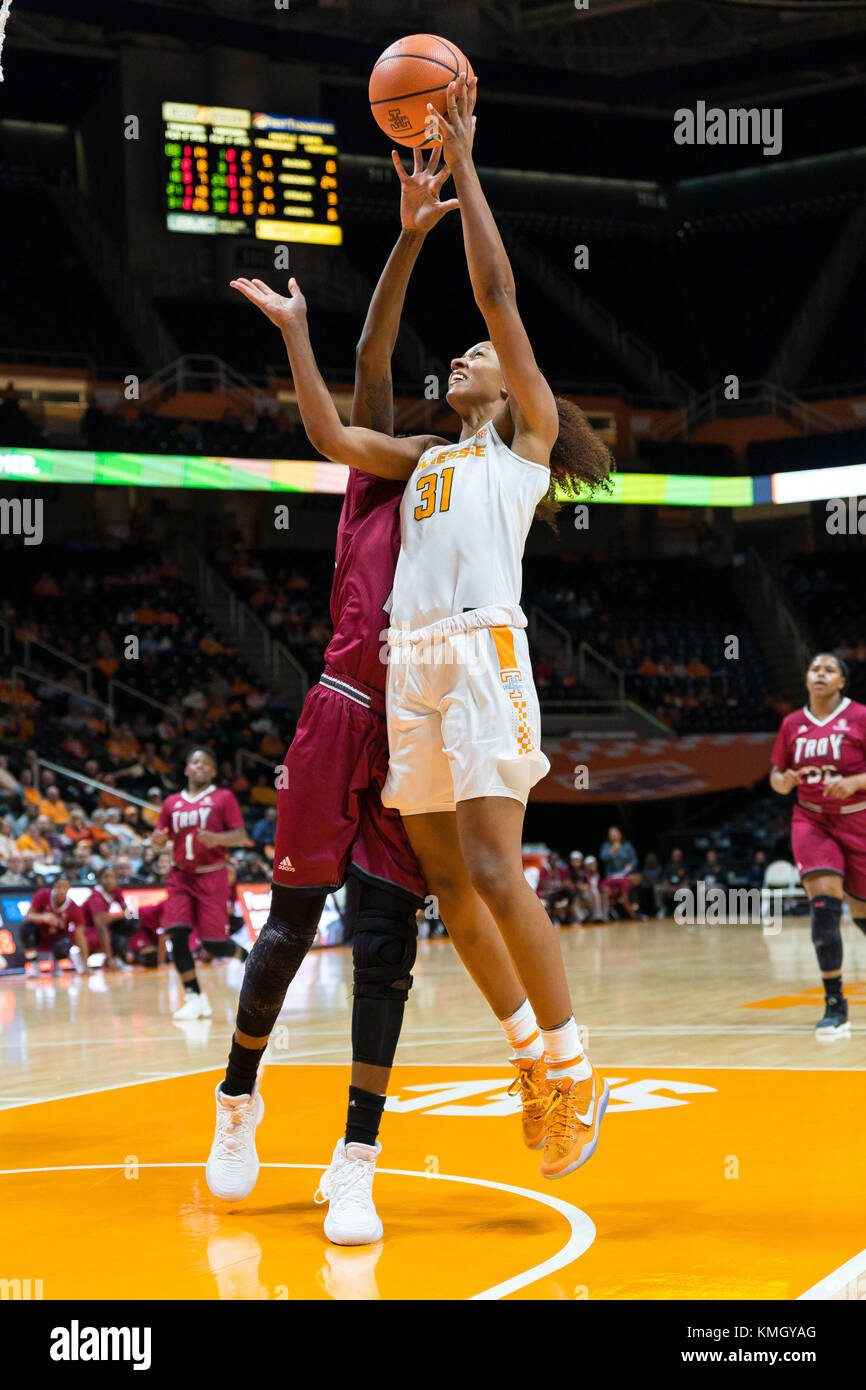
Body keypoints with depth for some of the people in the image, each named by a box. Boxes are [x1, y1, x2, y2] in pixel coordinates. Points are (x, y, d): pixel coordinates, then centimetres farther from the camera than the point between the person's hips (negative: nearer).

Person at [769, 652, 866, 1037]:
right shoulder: (792, 724, 3)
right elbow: (776, 773, 12)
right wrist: (783, 781, -10)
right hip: (811, 820, 1)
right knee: (824, 900, -19)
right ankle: (835, 1005, -17)